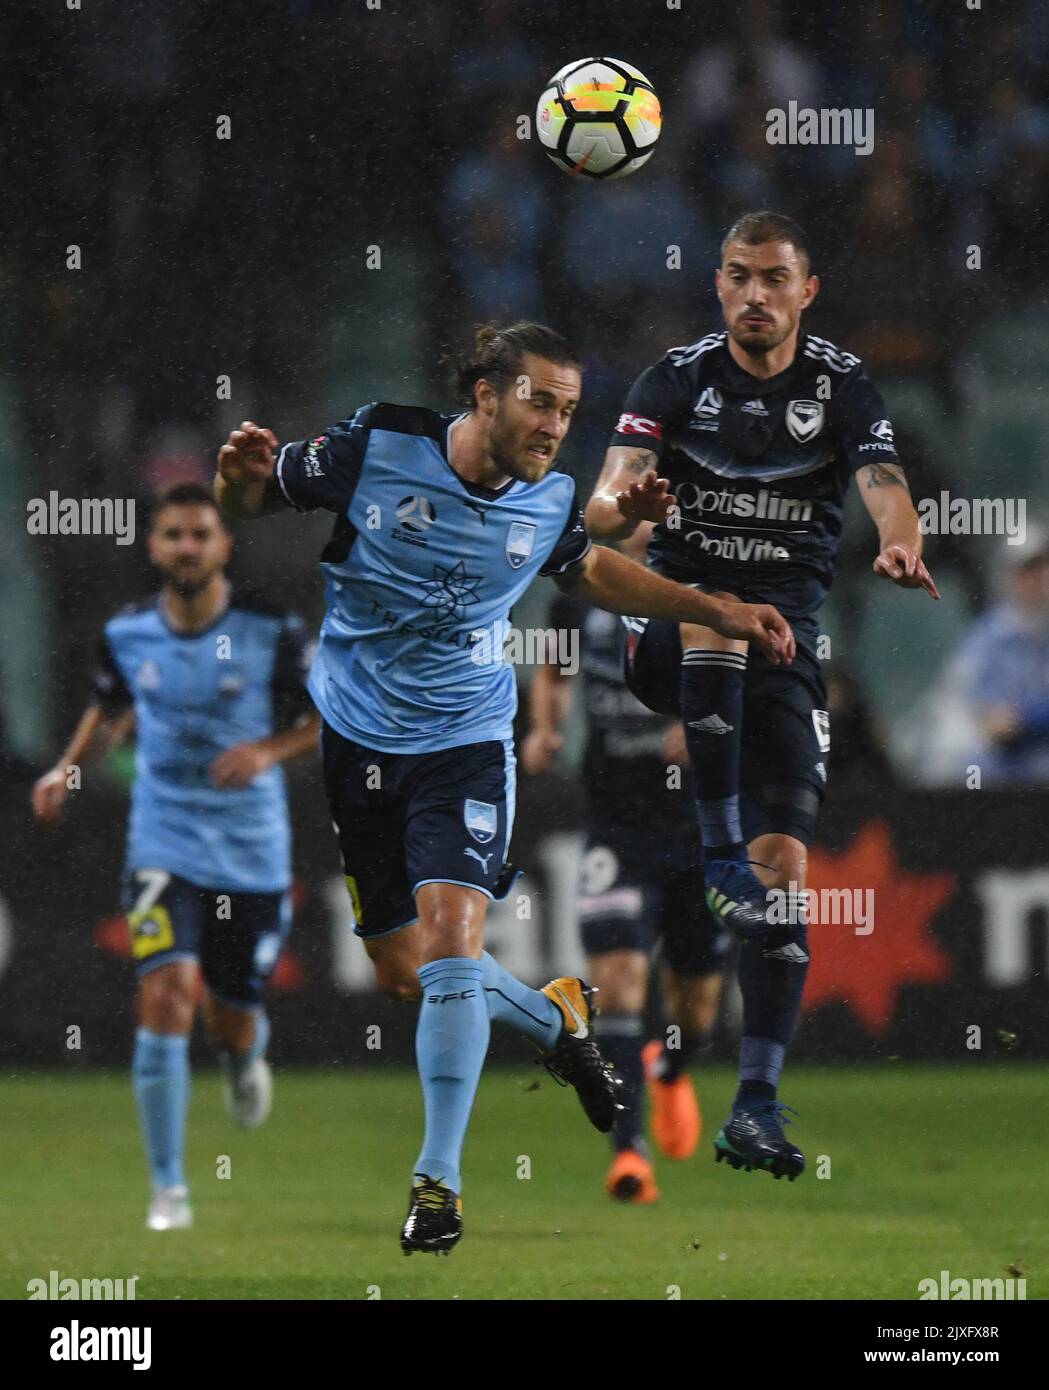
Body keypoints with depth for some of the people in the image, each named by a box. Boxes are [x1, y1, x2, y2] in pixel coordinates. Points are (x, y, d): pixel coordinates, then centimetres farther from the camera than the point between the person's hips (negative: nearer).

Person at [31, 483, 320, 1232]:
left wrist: (269, 751, -19)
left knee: (233, 1021, 8)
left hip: (254, 853, 0)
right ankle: (169, 1188, -12)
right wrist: (68, 769, 3)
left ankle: (246, 1058, 51)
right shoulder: (127, 633, -2)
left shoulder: (272, 631, -10)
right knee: (166, 993, -20)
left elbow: (329, 717, -1)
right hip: (165, 847, 0)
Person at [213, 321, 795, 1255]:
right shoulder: (376, 448, -16)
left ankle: (439, 1178, -12)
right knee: (402, 972, 7)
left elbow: (590, 572, 17)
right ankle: (553, 1018, 37)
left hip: (466, 740, 0)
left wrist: (715, 612, 12)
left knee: (452, 938, -20)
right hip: (357, 739, 0)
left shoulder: (550, 499, -6)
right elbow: (256, 498, -4)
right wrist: (244, 475, -28)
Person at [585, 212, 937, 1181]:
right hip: (672, 620, -1)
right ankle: (720, 857, -36)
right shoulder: (677, 380, 0)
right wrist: (623, 504, -36)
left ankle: (757, 1102, -9)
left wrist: (901, 545, -39)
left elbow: (886, 484, -15)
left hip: (788, 638, 1)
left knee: (784, 872, -8)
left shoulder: (844, 389, 1)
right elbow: (608, 504, -11)